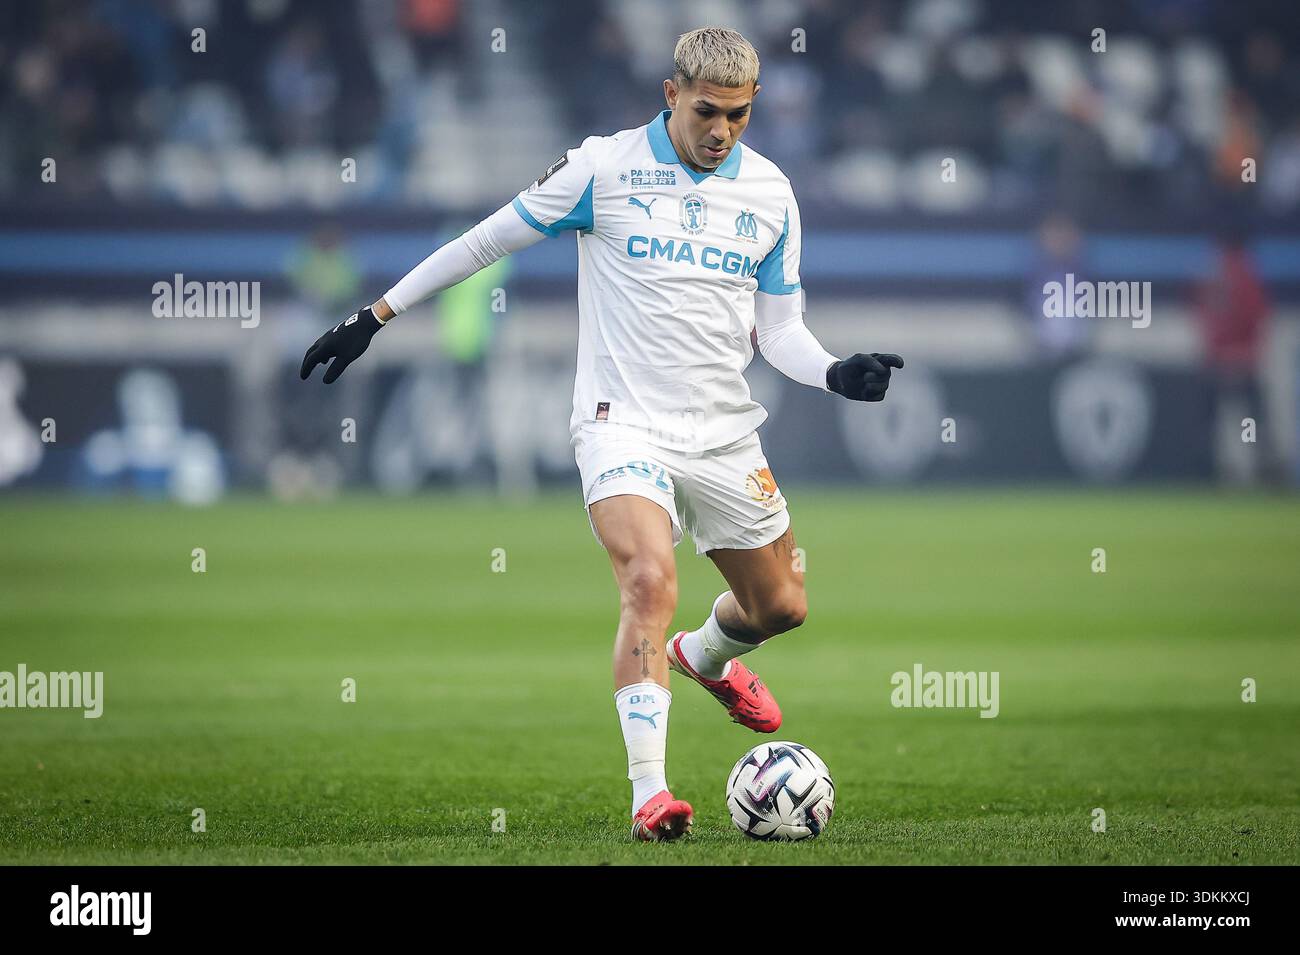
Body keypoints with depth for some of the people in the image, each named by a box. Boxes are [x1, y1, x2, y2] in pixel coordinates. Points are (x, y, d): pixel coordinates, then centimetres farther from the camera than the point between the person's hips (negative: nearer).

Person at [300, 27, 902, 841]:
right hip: (625, 423, -5)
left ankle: (705, 656, 50)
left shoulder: (770, 193, 5)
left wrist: (837, 374, -11)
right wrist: (375, 317, 1)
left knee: (781, 605, 14)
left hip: (724, 432, 5)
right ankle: (650, 794, -28)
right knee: (650, 580, -27)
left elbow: (779, 330, 10)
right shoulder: (604, 168, -6)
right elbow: (485, 241, 1)